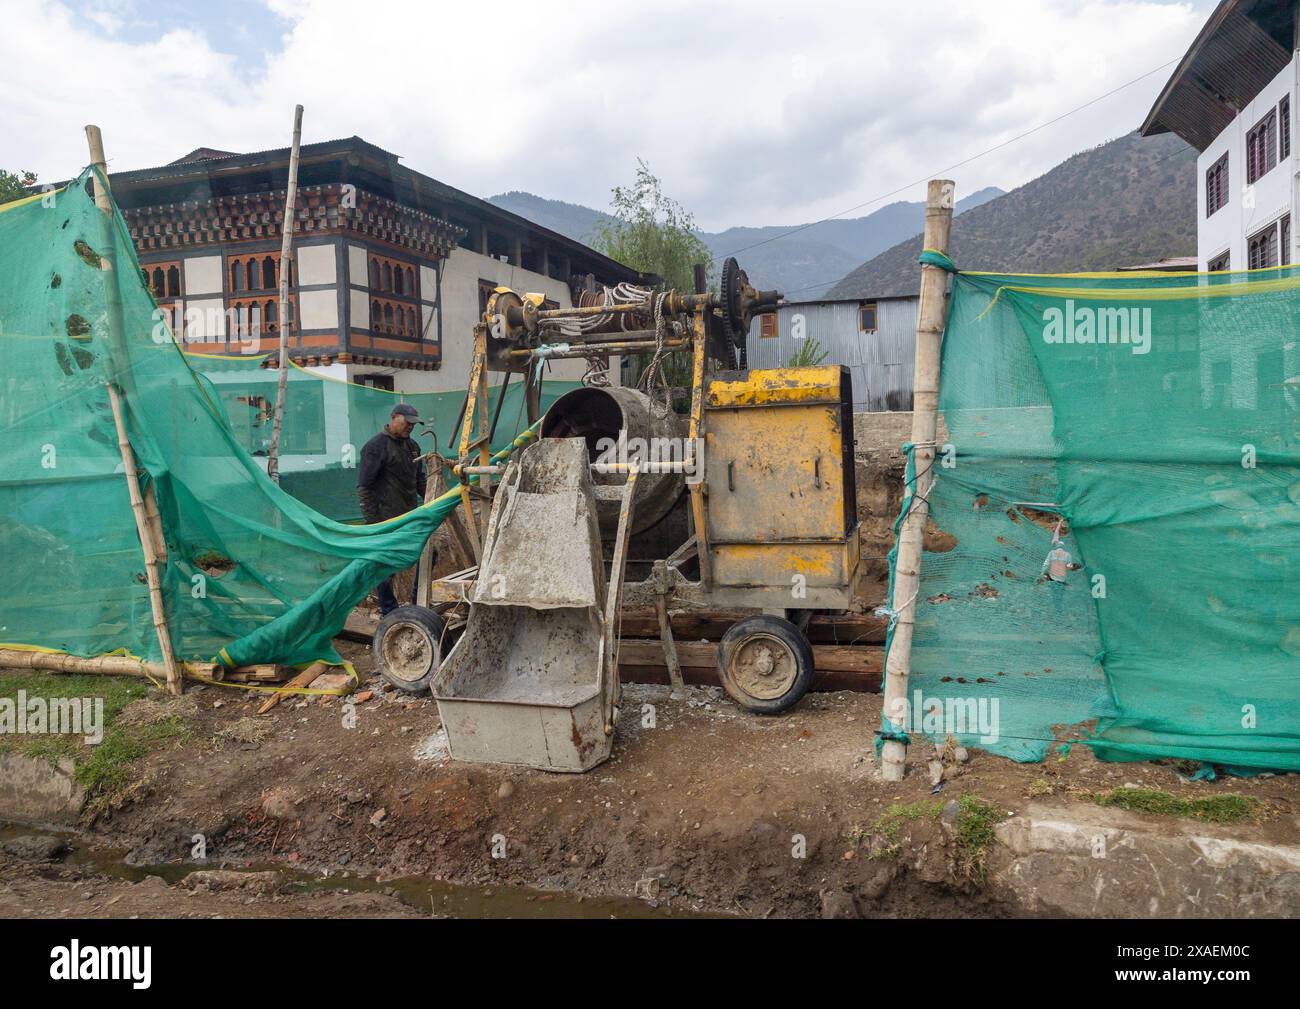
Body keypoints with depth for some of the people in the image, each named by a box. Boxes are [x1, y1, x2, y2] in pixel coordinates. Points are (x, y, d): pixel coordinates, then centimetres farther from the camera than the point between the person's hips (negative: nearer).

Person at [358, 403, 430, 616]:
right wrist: (372, 520, -15)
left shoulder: (412, 445, 14)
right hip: (387, 519, -8)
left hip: (411, 515, 8)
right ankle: (389, 613, 12)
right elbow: (364, 487, -12)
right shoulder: (375, 446, -11)